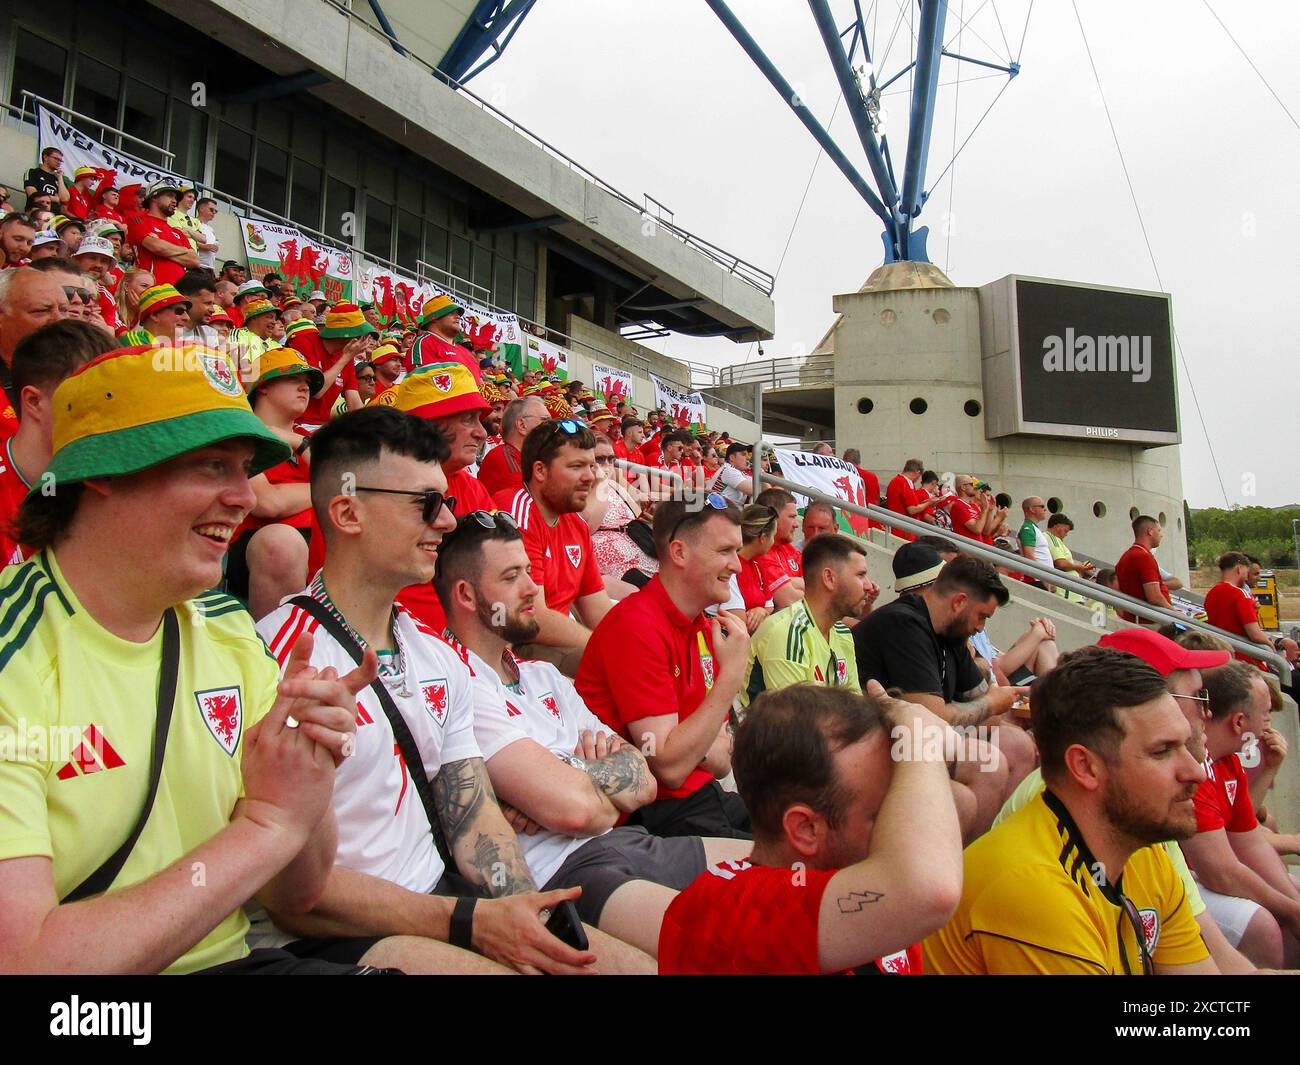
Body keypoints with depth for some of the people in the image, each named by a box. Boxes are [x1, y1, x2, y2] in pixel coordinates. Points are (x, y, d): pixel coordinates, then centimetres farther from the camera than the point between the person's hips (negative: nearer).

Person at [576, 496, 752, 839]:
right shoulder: (637, 626, -18)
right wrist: (732, 673, -20)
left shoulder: (706, 626, 10)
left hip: (705, 797, 8)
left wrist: (696, 748, -13)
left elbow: (722, 762, 10)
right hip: (655, 815, -8)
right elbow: (670, 768, -21)